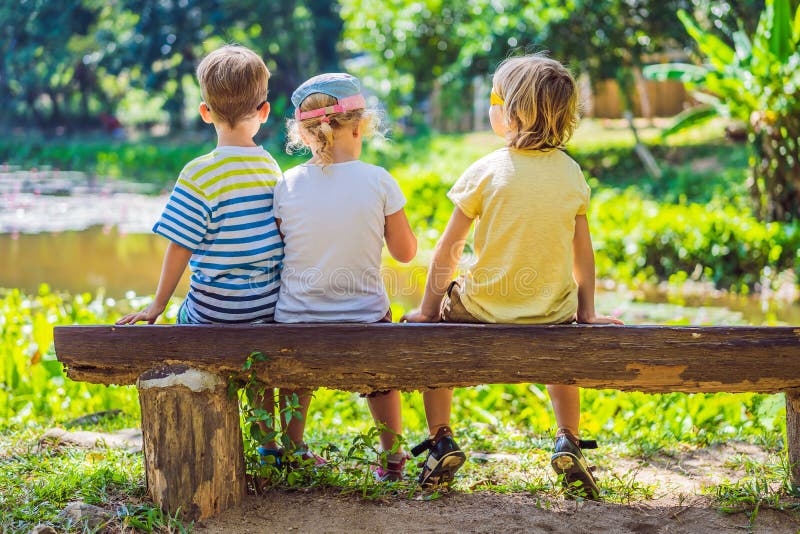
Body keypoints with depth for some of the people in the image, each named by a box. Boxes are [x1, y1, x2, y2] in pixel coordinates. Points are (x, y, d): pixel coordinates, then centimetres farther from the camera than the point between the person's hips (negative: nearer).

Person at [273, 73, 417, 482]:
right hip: (364, 320, -1)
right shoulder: (378, 181, -9)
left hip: (297, 322, 1)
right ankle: (391, 458, 38)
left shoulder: (287, 186, -6)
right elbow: (405, 251, 0)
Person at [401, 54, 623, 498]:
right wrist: (586, 314, 16)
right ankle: (568, 441, 20)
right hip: (553, 312, 3)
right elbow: (583, 254, 5)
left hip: (484, 309, -3)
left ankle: (441, 439, 17)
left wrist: (428, 309, 6)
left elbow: (447, 252, -5)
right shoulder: (571, 173, -1)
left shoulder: (485, 171, -11)